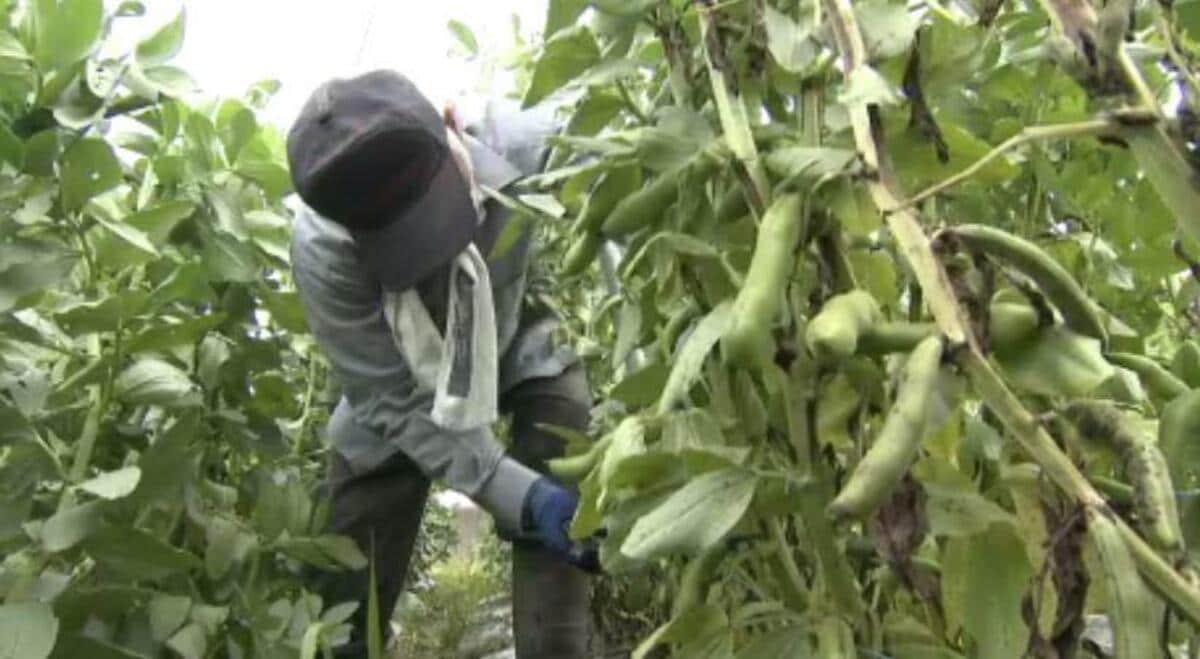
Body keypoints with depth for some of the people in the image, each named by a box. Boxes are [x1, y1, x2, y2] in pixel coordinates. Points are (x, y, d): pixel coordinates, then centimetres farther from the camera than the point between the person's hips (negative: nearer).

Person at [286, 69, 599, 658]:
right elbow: (395, 402, -29)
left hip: (518, 343, 1)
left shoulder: (529, 148, -37)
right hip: (398, 380, -1)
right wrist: (519, 494, -38)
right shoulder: (322, 249, -36)